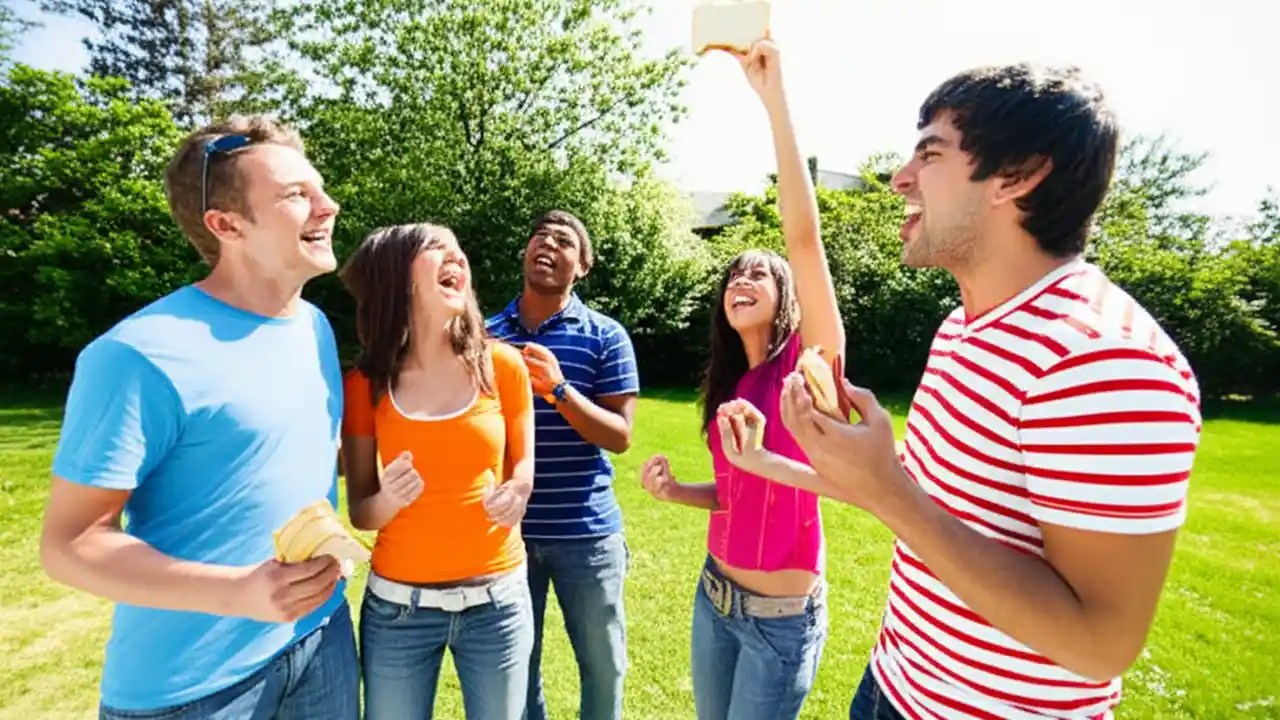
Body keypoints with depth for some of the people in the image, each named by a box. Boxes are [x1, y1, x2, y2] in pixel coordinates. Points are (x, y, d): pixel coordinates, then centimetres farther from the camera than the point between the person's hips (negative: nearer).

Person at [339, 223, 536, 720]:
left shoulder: (501, 365, -7)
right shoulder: (365, 384, -6)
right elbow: (359, 511, 1)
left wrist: (514, 494, -15)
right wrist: (388, 500, -21)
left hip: (497, 599, 0)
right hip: (398, 606, 0)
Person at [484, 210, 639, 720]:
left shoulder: (605, 336, -4)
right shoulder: (486, 334, 4)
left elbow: (620, 436, -9)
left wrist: (558, 390, -23)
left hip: (586, 533, -1)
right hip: (507, 530, 2)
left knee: (603, 663, 14)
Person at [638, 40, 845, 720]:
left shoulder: (813, 356, -14)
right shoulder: (730, 386, 4)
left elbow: (803, 235, -27)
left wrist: (775, 99, -27)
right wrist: (676, 490, -7)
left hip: (782, 615, -6)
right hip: (715, 594, 6)